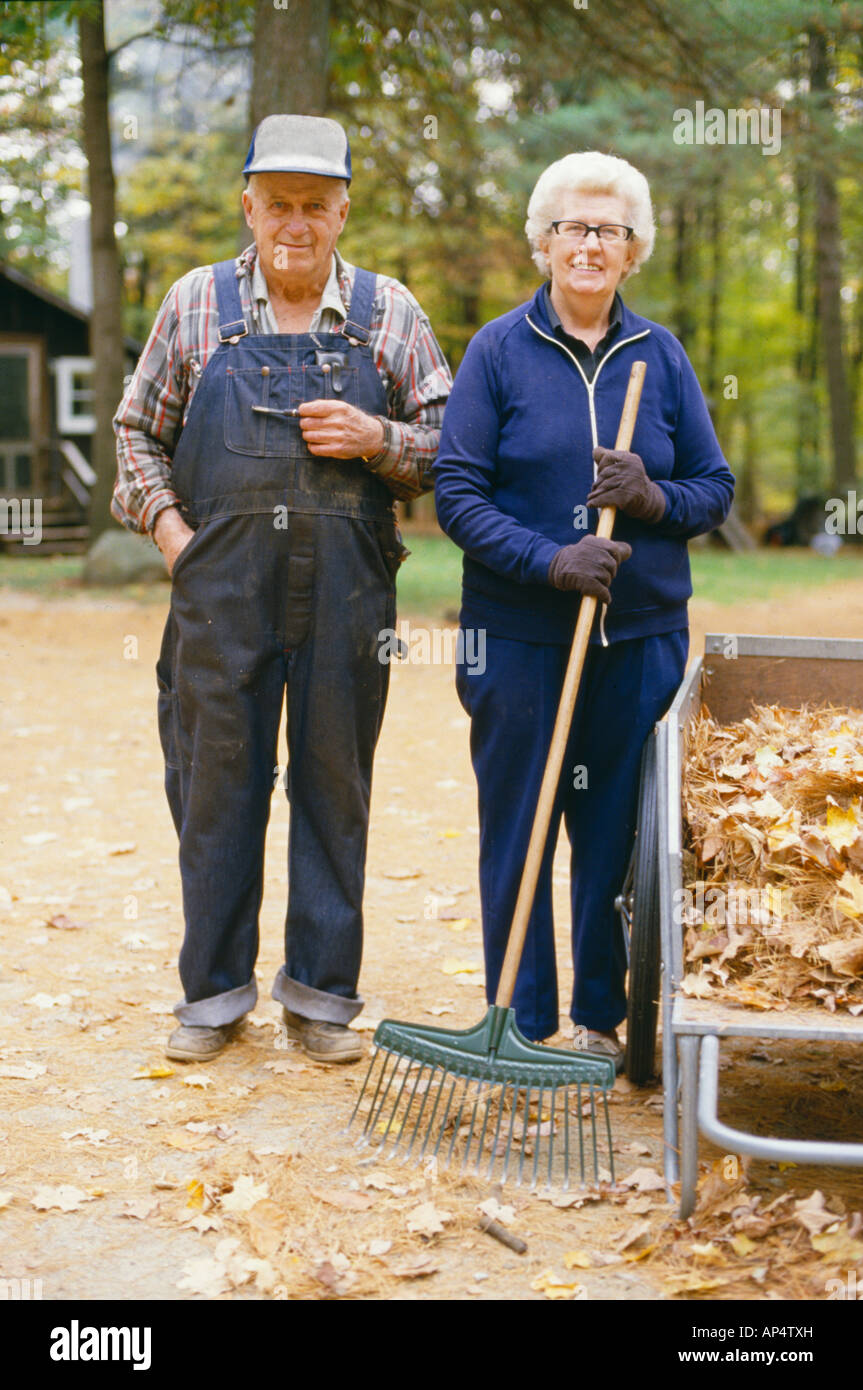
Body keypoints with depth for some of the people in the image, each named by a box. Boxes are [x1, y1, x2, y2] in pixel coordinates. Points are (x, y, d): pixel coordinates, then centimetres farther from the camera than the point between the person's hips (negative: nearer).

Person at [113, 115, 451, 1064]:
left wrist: (380, 440, -10)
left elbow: (450, 446, 9)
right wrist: (167, 524, 0)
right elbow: (139, 432, 14)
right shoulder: (196, 304, 8)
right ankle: (214, 988, 18)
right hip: (221, 583, 0)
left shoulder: (388, 313, 7)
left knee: (335, 781, 6)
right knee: (217, 779, 4)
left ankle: (321, 992, 18)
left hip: (347, 586, 0)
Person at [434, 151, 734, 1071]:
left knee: (623, 831, 6)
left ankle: (606, 1015, 22)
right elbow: (457, 492, -4)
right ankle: (523, 1027, 16)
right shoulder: (499, 351, 2)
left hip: (641, 638, 2)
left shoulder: (659, 355, 9)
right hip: (520, 638, -2)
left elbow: (715, 487, 10)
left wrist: (655, 499, -11)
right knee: (517, 831, 2)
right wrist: (549, 559, -17)